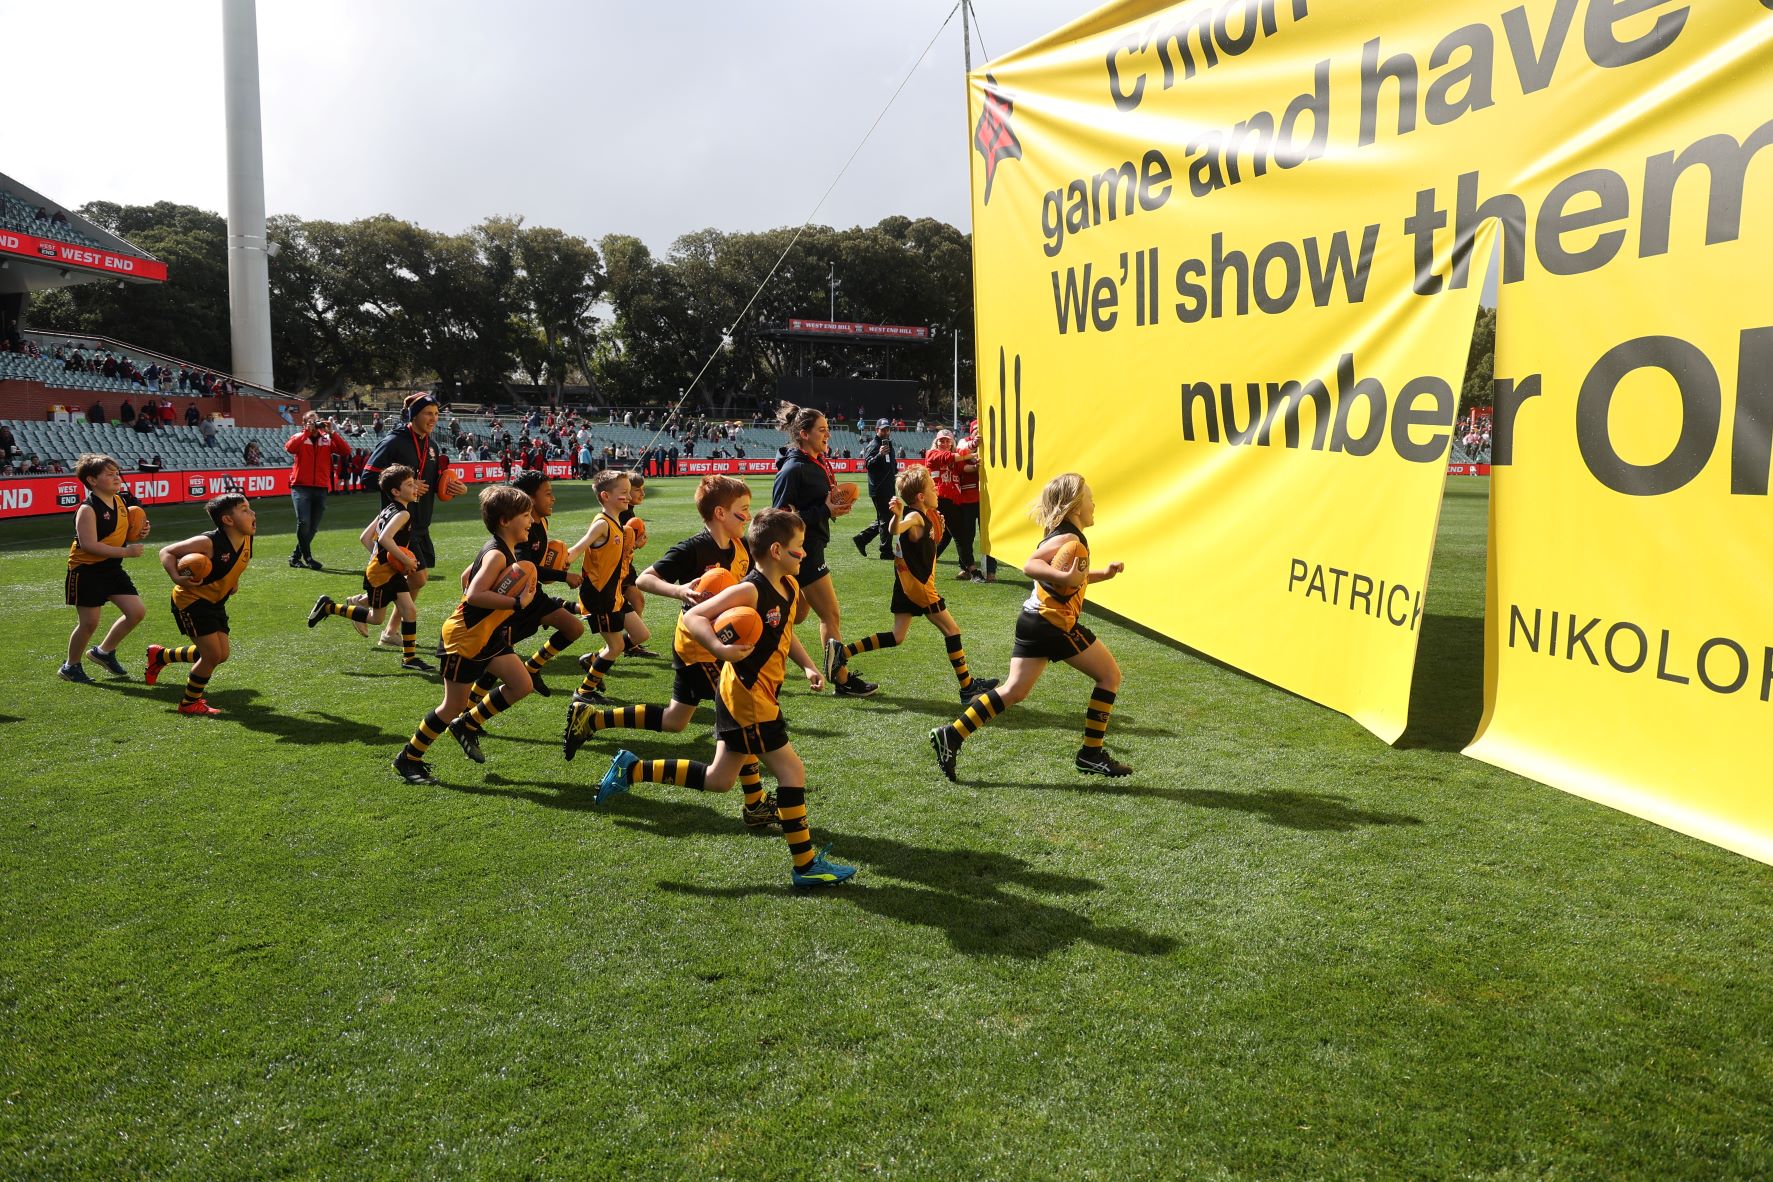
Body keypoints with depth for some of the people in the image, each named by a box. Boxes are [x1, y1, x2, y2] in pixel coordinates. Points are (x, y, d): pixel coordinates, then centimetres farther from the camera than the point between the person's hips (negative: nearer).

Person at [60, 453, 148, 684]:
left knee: (137, 612, 3)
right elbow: (89, 545, -26)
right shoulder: (88, 509, -17)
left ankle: (104, 651, 23)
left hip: (112, 568, 7)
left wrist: (138, 534, -1)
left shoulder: (121, 501, 7)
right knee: (89, 622, -2)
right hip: (87, 570, -7)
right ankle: (71, 666, 20)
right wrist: (126, 552, -25)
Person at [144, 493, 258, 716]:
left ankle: (160, 656, 33)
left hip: (215, 602, 8)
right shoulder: (208, 543, -27)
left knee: (221, 655, 10)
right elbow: (166, 552, -20)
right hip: (190, 600, -8)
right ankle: (189, 703, 13)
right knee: (213, 655, -10)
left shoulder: (246, 540, -6)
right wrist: (177, 578, -36)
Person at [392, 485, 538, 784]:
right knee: (454, 705, 0)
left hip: (488, 634, 9)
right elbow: (474, 594, -33)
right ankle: (408, 759, 17)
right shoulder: (497, 555, -22)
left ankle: (468, 725, 17)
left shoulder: (504, 550, 8)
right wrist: (517, 603, -30)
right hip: (465, 637, -9)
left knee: (521, 685, 1)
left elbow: (466, 576, 20)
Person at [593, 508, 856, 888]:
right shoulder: (750, 591, -21)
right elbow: (693, 617, -22)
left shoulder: (790, 587, 6)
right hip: (748, 699, -10)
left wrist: (808, 667, 8)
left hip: (747, 698, 10)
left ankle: (632, 769, 24)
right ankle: (805, 866, 8)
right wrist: (721, 649, -37)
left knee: (717, 780, 17)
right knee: (793, 772, -3)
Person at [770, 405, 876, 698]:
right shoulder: (793, 470, -18)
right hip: (801, 551, -9)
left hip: (811, 549, 9)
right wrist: (824, 511, -22)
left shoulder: (816, 464, 11)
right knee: (831, 616, -1)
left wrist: (835, 505, -2)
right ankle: (843, 682, 9)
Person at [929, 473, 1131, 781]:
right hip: (1055, 625, -9)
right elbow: (1030, 566, -28)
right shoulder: (1070, 539, -13)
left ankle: (951, 736, -3)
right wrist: (1065, 576, -39)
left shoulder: (1061, 535, 18)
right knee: (1110, 676, 5)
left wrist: (1102, 574, 26)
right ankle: (1091, 755, 9)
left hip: (1035, 621, 9)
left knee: (1014, 691, 6)